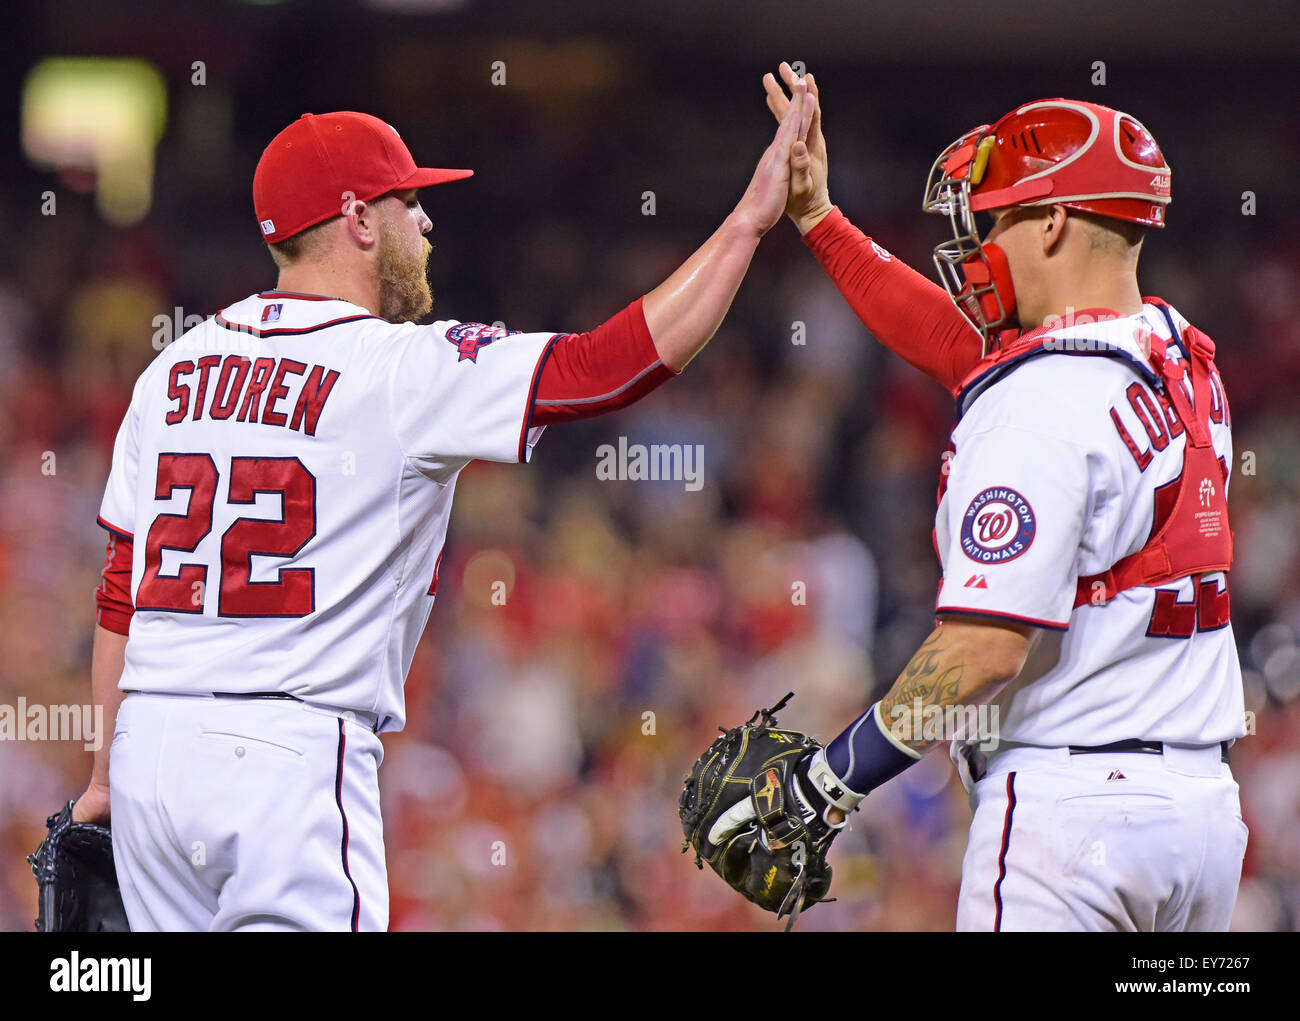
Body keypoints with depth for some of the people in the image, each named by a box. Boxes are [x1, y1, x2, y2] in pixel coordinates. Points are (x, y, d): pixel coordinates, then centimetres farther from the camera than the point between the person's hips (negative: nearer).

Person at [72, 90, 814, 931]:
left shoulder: (174, 369, 13)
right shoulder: (406, 368, -6)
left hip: (151, 742, 7)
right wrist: (750, 220, -3)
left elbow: (120, 591, 15)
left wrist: (109, 775, 21)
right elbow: (614, 364, -10)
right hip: (292, 756, -7)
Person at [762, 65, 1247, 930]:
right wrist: (816, 218, 30)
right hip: (1205, 802, 8)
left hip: (1067, 802, -8)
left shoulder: (1040, 403, -15)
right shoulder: (1185, 363, 11)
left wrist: (826, 783, -13)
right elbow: (959, 343, 26)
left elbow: (986, 649, -20)